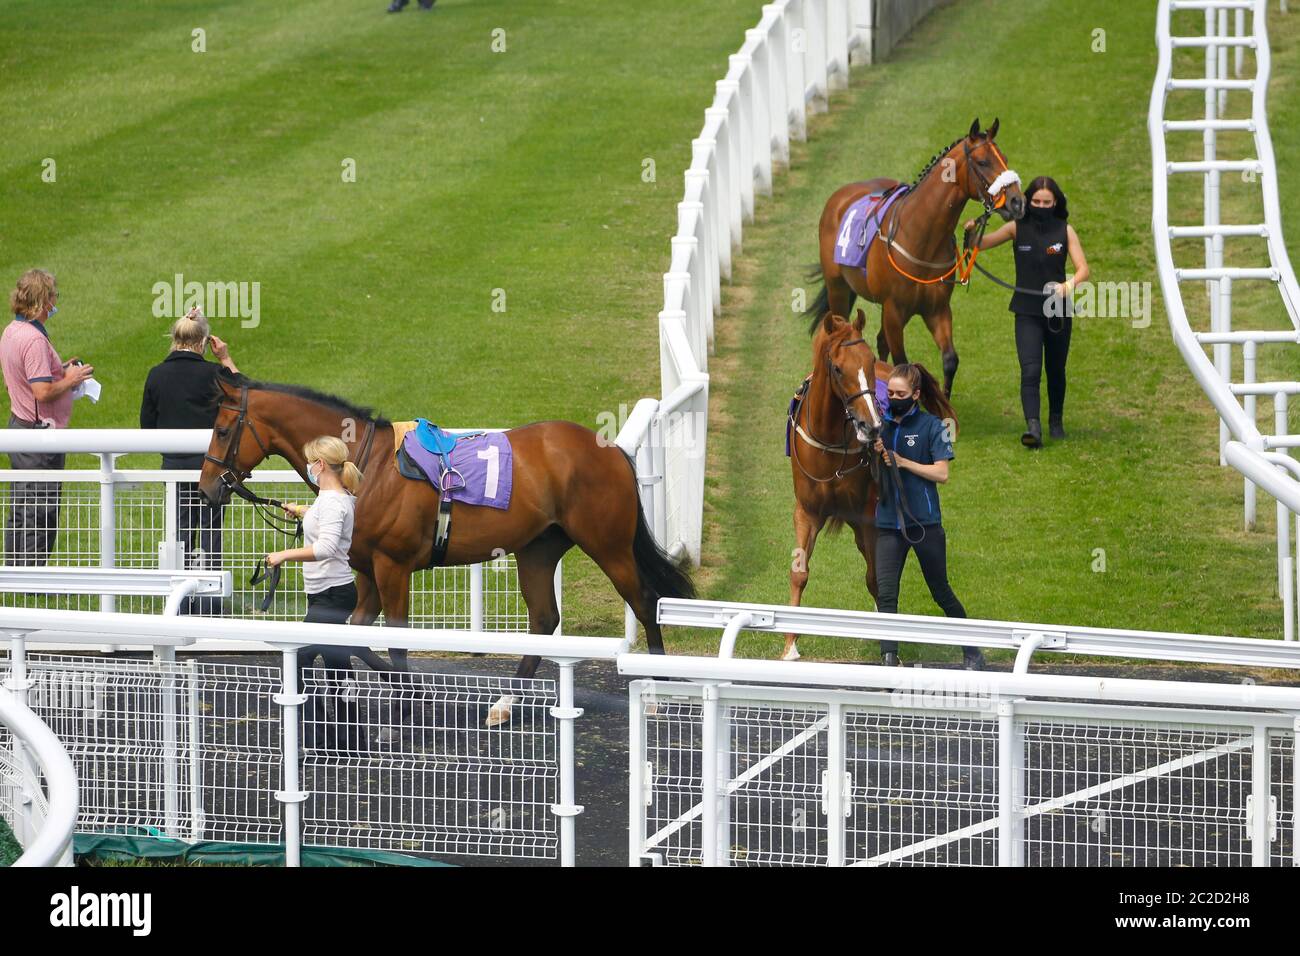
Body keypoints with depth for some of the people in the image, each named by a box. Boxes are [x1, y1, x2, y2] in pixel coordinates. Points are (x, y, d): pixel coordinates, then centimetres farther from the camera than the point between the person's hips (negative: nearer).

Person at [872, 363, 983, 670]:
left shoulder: (932, 426, -4)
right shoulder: (881, 425, 8)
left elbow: (941, 473, -9)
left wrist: (903, 462, -15)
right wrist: (874, 455, -7)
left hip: (924, 523, -3)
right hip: (888, 523, 3)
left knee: (941, 593, 8)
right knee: (885, 594, -9)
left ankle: (972, 653, 24)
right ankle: (889, 661, -11)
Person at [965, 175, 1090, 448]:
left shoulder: (1065, 231, -1)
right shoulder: (1018, 228, -1)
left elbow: (1083, 269, -6)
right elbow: (982, 244, 3)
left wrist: (1069, 285, -27)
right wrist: (972, 233, -21)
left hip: (1059, 309, 1)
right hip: (1027, 312, -1)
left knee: (1056, 370, 15)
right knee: (1030, 371, -16)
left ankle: (1056, 421, 34)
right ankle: (1033, 427, -25)